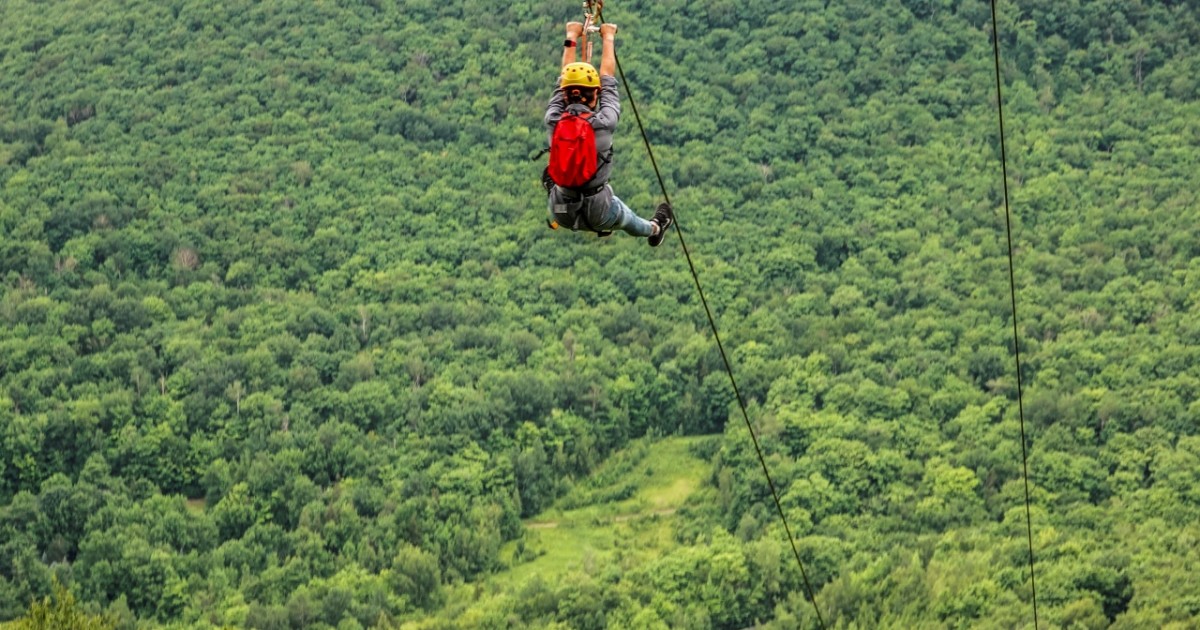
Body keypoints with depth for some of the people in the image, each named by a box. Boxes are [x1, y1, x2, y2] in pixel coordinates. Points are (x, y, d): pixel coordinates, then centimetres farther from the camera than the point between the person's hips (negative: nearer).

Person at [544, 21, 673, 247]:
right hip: (598, 214, -2)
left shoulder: (553, 122, -13)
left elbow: (562, 83, 5)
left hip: (562, 214, 2)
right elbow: (608, 80, -2)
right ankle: (655, 229, 63)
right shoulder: (604, 123, -19)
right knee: (627, 217, 32)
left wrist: (571, 38, 18)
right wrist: (608, 38, 13)